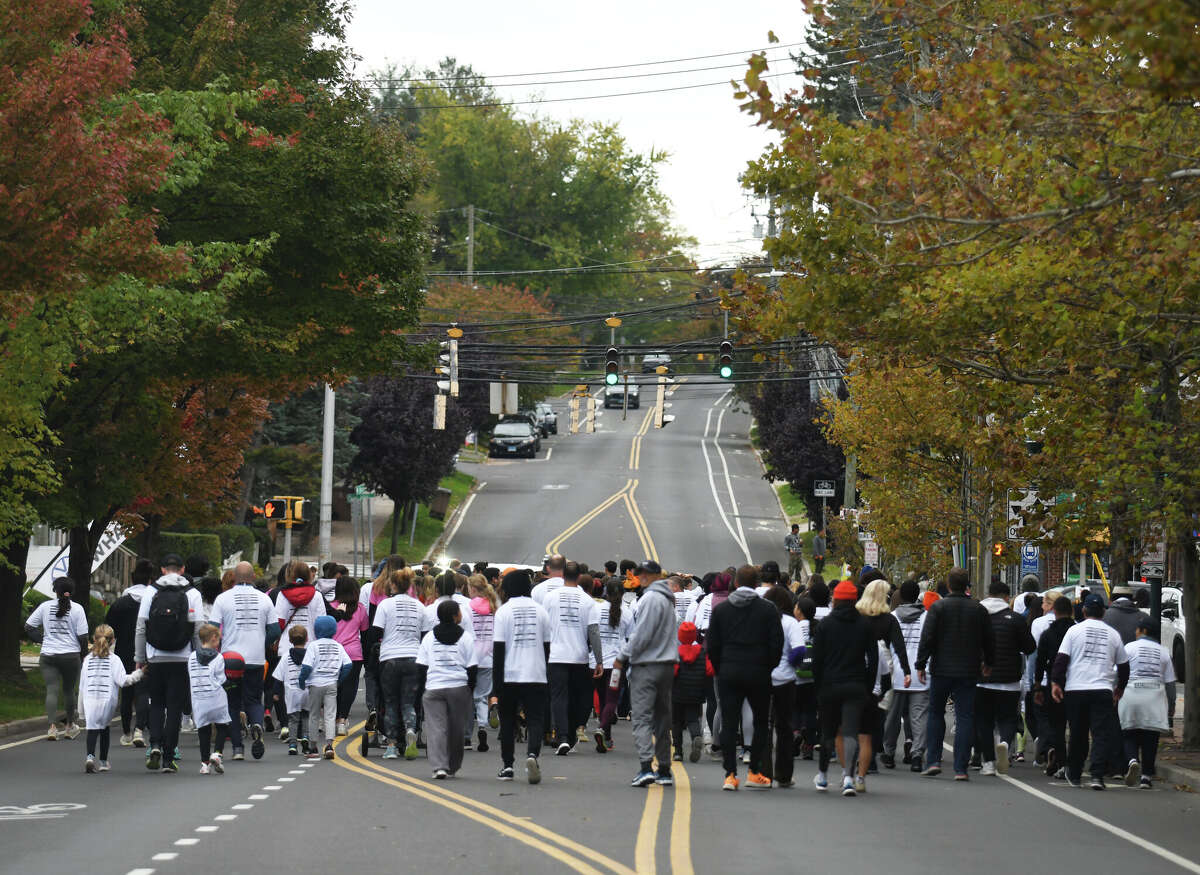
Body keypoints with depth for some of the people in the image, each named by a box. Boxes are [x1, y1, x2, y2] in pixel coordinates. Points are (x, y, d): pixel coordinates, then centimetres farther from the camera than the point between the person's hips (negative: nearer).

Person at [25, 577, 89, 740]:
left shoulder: (45, 606, 2)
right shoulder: (77, 609, -4)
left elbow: (28, 628, 4)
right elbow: (82, 636, -7)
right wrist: (84, 650, 12)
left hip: (48, 655, 0)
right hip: (71, 655, 0)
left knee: (52, 690, -4)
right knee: (69, 690, 15)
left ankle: (52, 727, -20)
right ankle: (70, 726, 30)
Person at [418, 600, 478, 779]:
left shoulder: (429, 638, 7)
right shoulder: (466, 638, 1)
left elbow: (421, 666, 7)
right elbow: (472, 668, 0)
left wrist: (421, 690, 14)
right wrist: (470, 688, 12)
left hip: (433, 689, 0)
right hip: (459, 688, 0)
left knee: (436, 729, -3)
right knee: (456, 729, 12)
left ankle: (439, 766, -18)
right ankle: (453, 766, 24)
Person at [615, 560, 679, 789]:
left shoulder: (650, 598, -12)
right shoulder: (667, 599, 17)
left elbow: (642, 635, -17)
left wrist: (623, 657, -6)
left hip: (646, 665, -9)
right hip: (667, 665, 9)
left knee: (642, 718, -12)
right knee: (662, 718, 14)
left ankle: (646, 767, -24)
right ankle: (664, 769, 17)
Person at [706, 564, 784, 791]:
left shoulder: (720, 609, 4)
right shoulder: (768, 609, -2)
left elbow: (712, 645, 3)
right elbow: (777, 644, -4)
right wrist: (769, 668, 9)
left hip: (728, 673, 1)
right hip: (758, 674, -1)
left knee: (729, 724, 3)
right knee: (761, 723, 12)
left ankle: (730, 775, -4)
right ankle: (754, 772, 10)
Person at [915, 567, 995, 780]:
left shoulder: (938, 607, -5)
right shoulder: (979, 609, 3)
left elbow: (927, 639, -9)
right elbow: (989, 641, 11)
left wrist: (921, 665, -2)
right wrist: (988, 663, 26)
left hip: (942, 670, -1)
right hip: (968, 672, 1)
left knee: (935, 714, 13)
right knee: (965, 717, 2)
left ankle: (933, 761, 5)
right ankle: (960, 768, -2)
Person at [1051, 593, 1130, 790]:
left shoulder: (1075, 630, 3)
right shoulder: (1113, 634, 10)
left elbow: (1061, 658, -4)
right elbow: (1123, 665, 17)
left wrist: (1056, 683, 1)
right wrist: (1120, 687, 31)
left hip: (1075, 690, 0)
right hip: (1103, 690, 0)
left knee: (1077, 734, 12)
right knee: (1102, 734, -4)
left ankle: (1074, 774, 24)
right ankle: (1097, 775, -19)